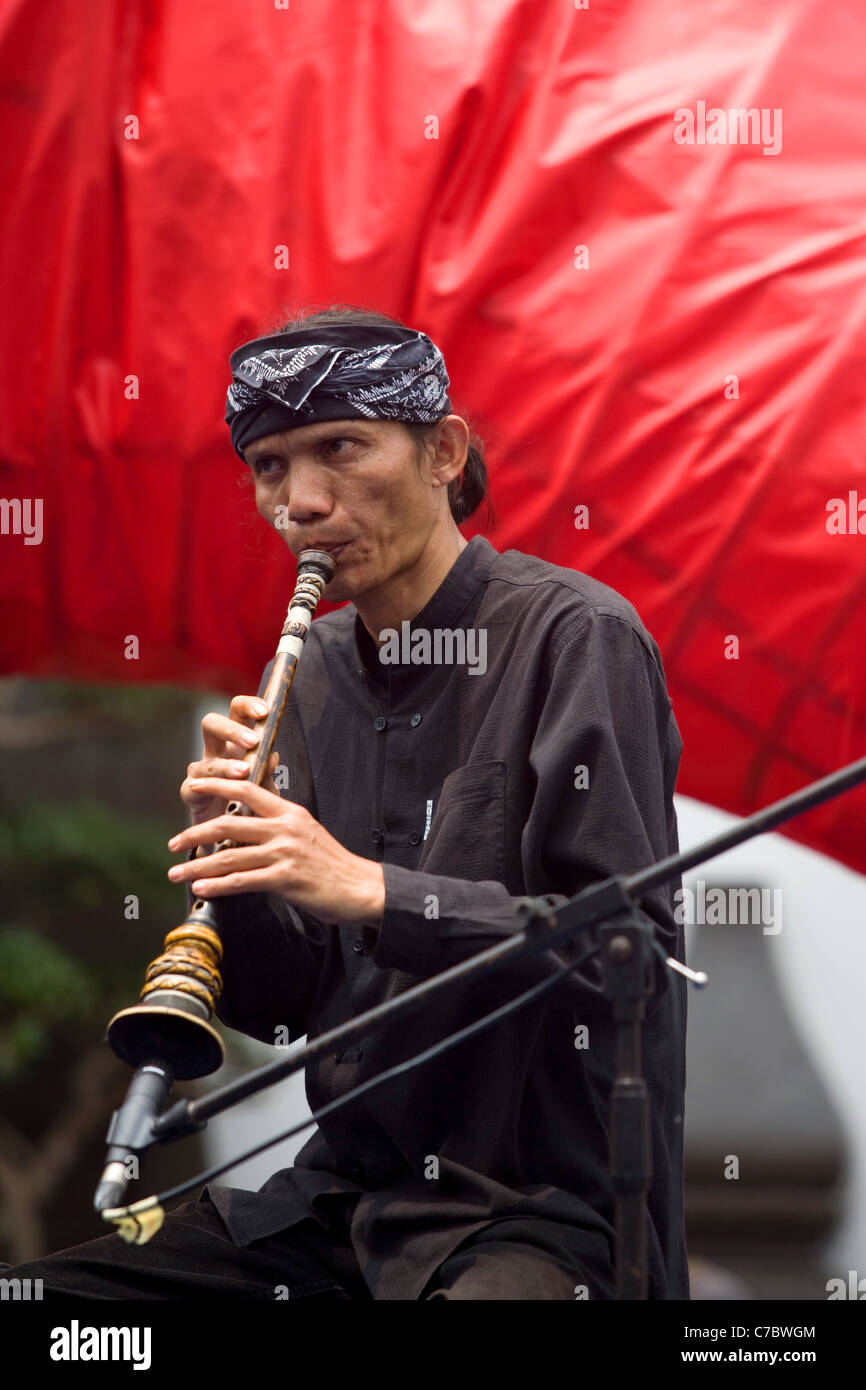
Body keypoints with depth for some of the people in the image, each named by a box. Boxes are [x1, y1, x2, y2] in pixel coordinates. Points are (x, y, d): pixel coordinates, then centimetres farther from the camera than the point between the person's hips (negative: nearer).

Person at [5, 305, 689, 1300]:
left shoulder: (574, 636, -8)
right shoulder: (311, 671, 12)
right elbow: (285, 1010, 14)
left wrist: (370, 890, -22)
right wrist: (236, 860, -6)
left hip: (547, 1214, -7)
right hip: (345, 1198, 7)